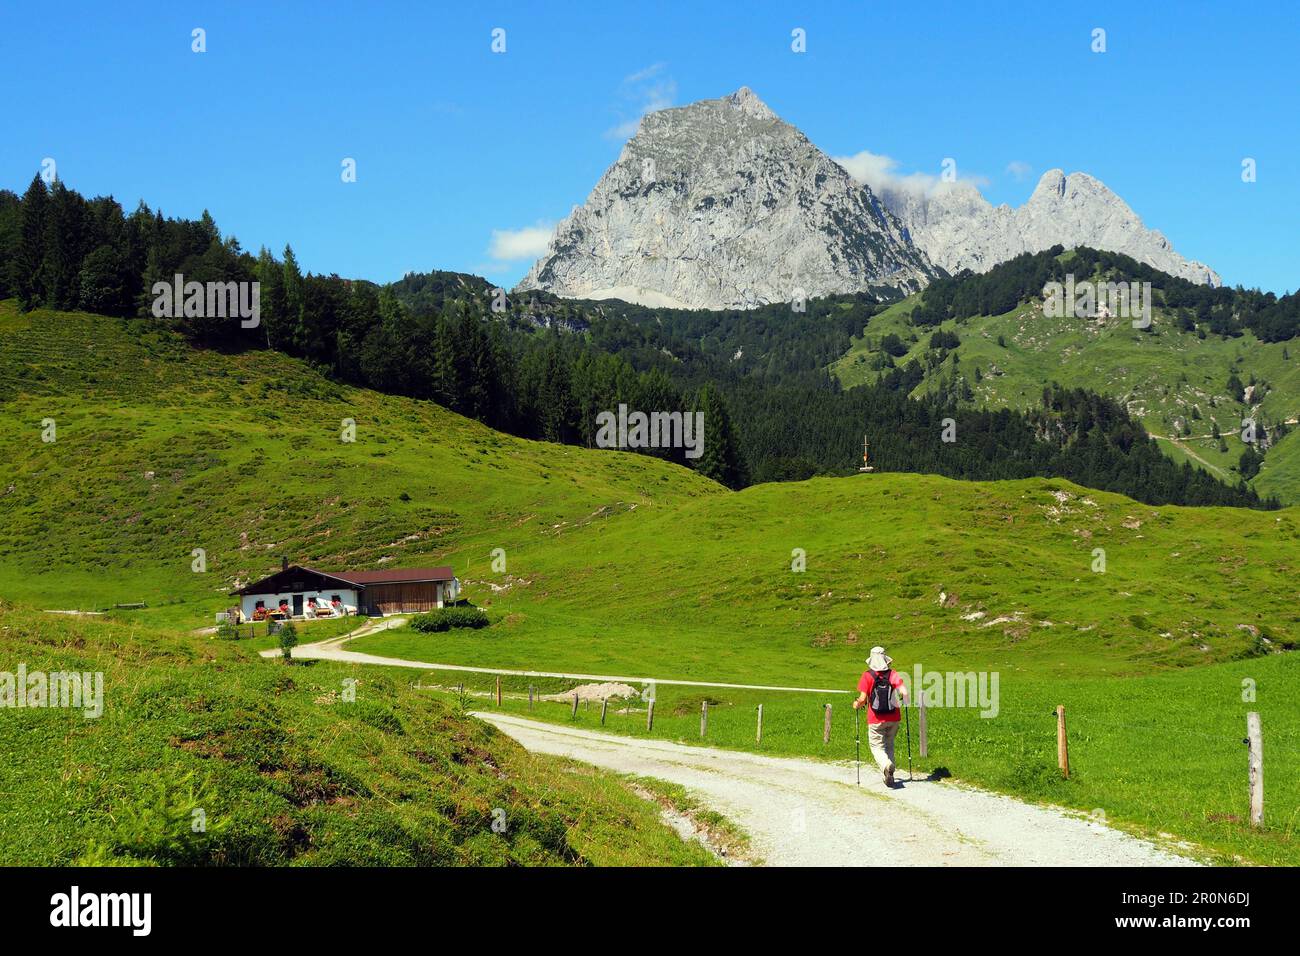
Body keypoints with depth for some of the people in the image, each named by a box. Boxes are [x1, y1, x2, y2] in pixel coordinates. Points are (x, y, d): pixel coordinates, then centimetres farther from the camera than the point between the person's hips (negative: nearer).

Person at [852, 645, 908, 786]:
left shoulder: (867, 676, -8)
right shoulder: (893, 674, -3)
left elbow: (863, 699, -13)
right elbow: (904, 693, -13)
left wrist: (856, 705, 9)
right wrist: (904, 702, 9)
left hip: (875, 720, -3)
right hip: (893, 718, 3)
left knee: (877, 746, 5)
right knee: (889, 745, 20)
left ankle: (886, 766, -25)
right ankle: (889, 776, 15)